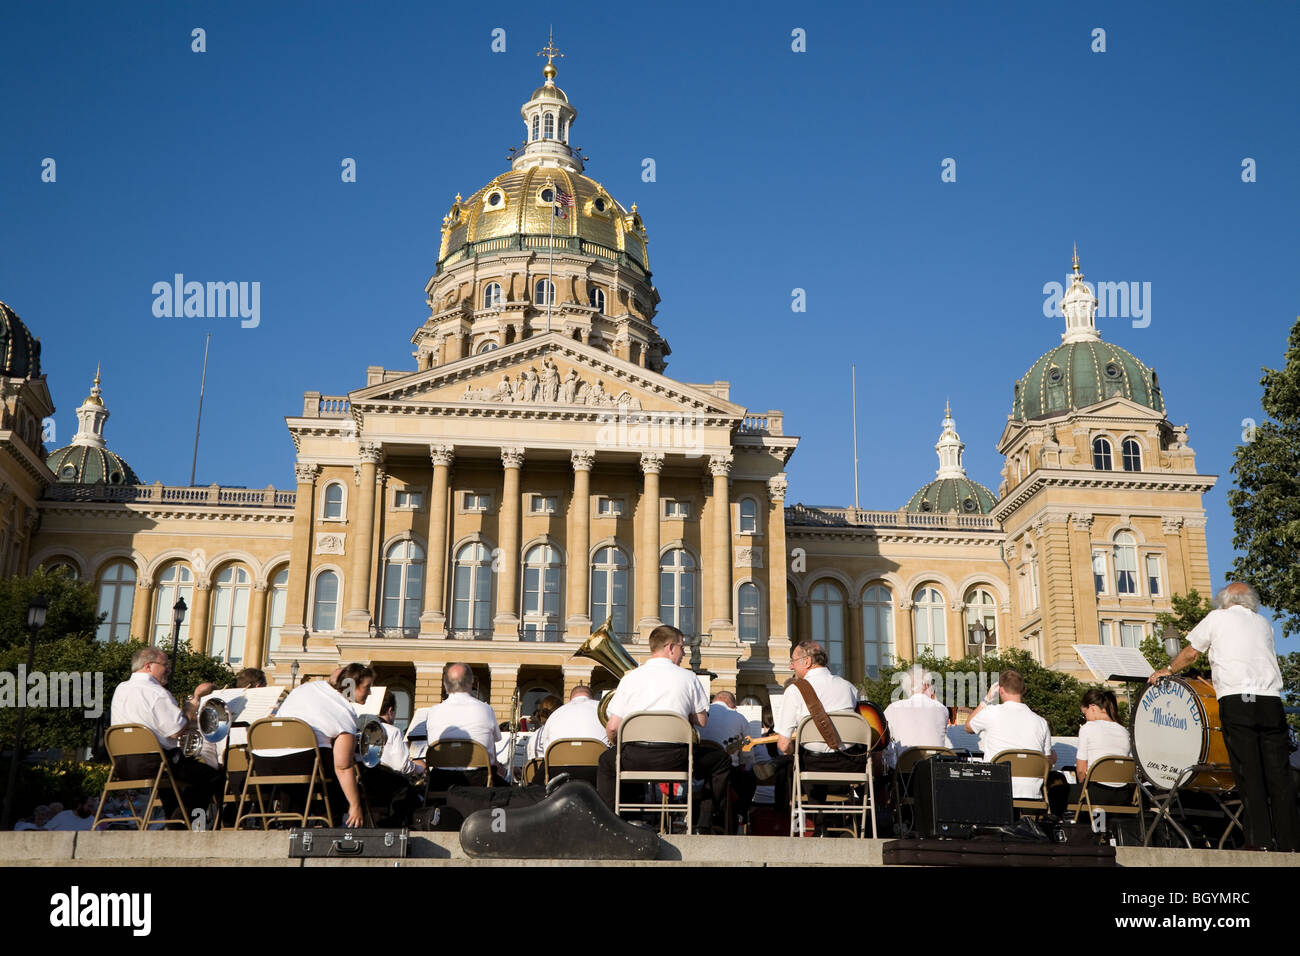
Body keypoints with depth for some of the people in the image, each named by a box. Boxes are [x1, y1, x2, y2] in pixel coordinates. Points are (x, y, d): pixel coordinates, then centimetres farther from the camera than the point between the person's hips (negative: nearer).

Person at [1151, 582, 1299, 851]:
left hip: (1236, 700, -3)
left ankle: (1260, 841, -8)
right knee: (1278, 774, 3)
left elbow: (1190, 653, 15)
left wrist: (1168, 670, 33)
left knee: (1249, 773, -4)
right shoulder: (1264, 623, 21)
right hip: (1271, 701, 4)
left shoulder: (1217, 618, 10)